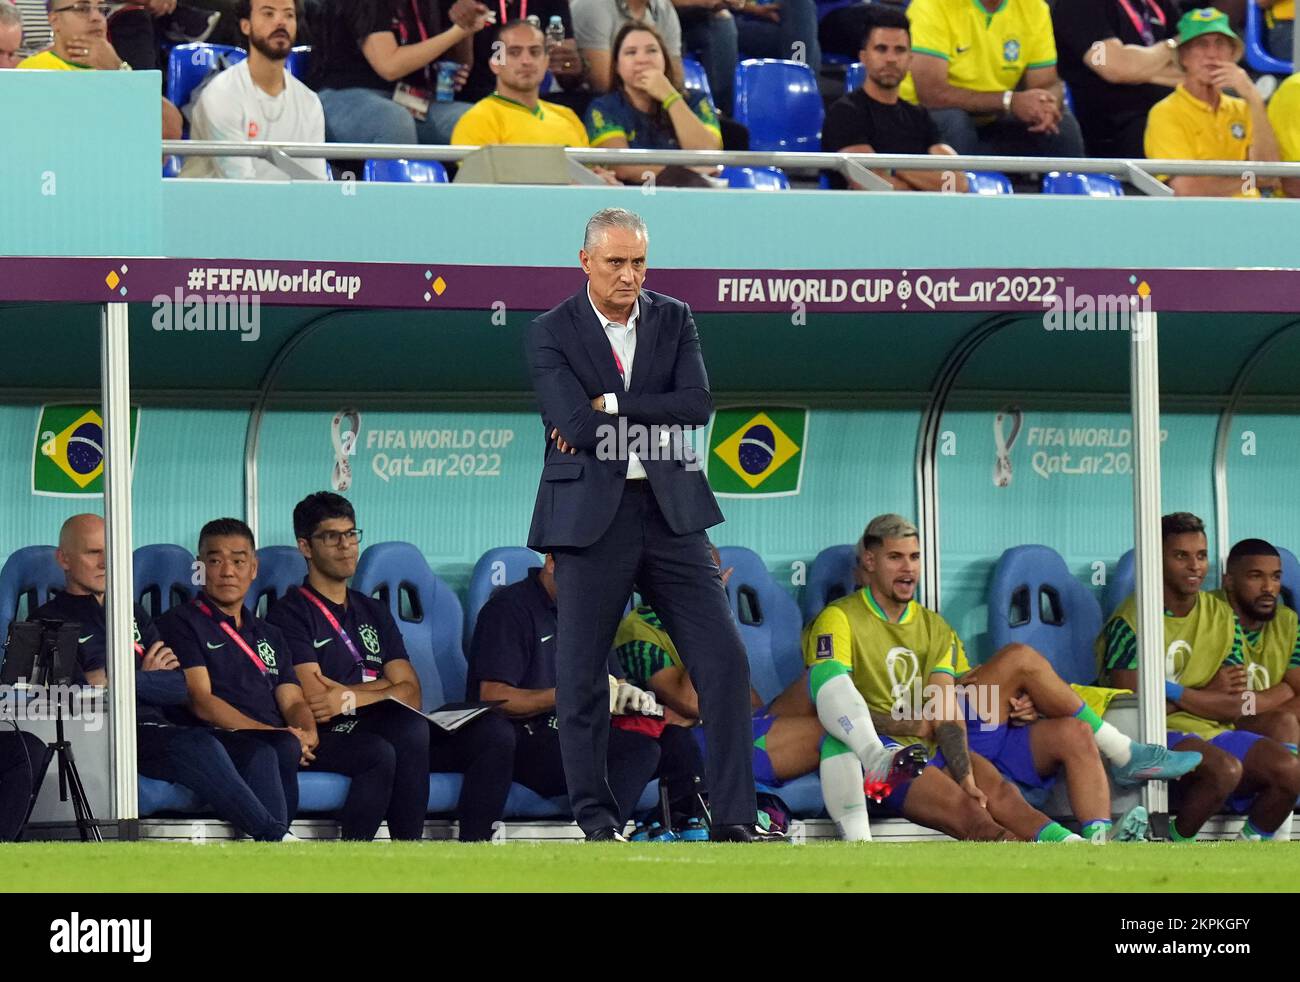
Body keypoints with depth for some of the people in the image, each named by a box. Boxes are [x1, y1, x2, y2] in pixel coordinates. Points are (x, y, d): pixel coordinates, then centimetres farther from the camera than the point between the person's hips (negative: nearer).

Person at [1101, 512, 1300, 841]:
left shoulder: (1222, 616, 10)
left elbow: (1233, 706, 3)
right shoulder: (1130, 620, -6)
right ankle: (1176, 845, -12)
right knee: (1225, 768, -34)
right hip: (1162, 736, -6)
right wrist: (1214, 692, -8)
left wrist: (1175, 692, -12)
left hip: (1214, 732, 6)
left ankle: (1251, 840, 5)